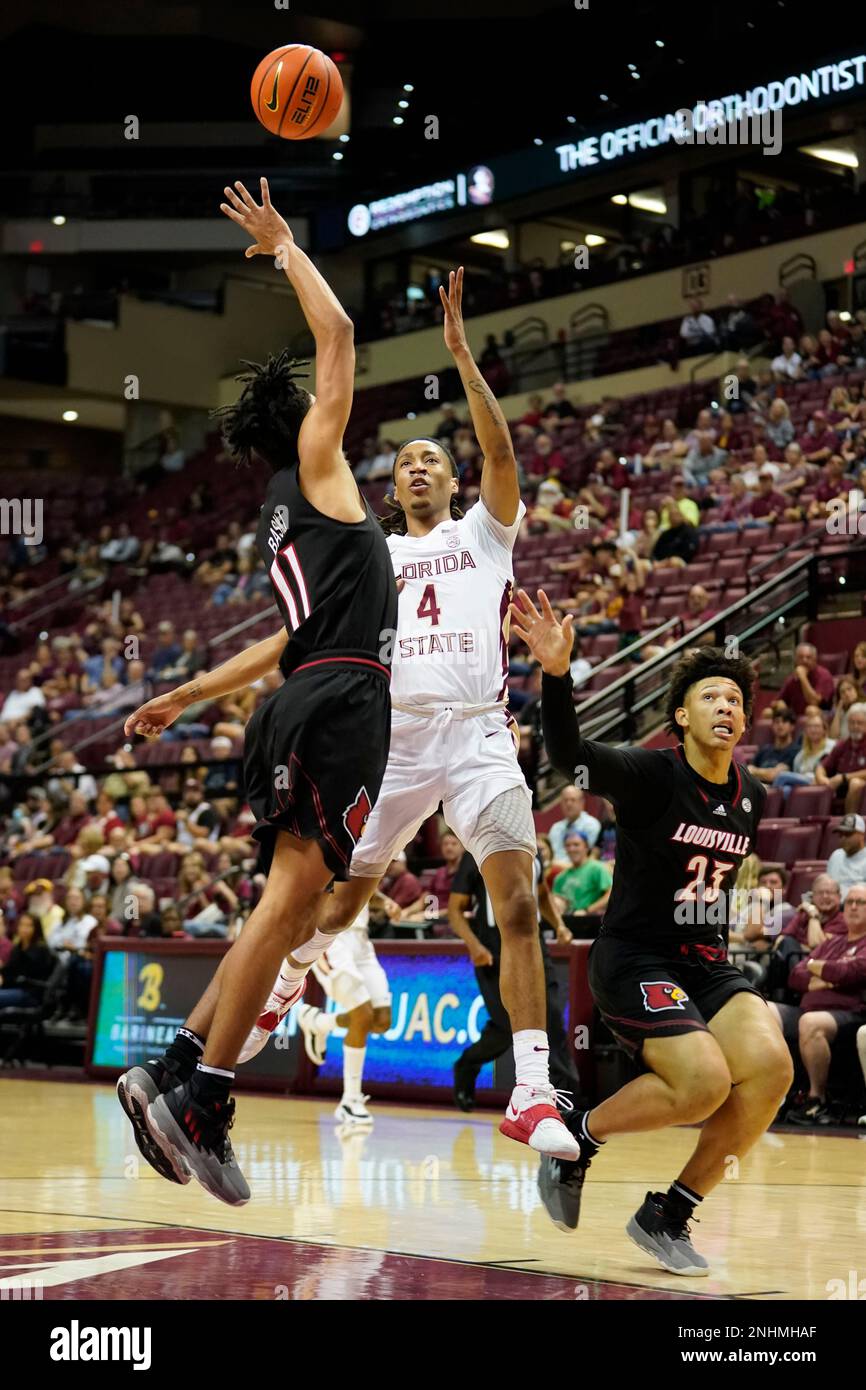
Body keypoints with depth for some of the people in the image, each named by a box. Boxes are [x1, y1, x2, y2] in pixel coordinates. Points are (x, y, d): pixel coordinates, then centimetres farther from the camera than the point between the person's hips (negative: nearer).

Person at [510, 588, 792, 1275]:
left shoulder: (752, 796, 6)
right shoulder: (650, 775, -12)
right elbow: (569, 754, -30)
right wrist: (557, 672, -45)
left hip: (706, 962, 6)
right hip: (634, 959, -6)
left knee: (770, 1065, -18)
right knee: (705, 1080, -25)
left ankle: (669, 1215, -2)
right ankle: (577, 1137, 4)